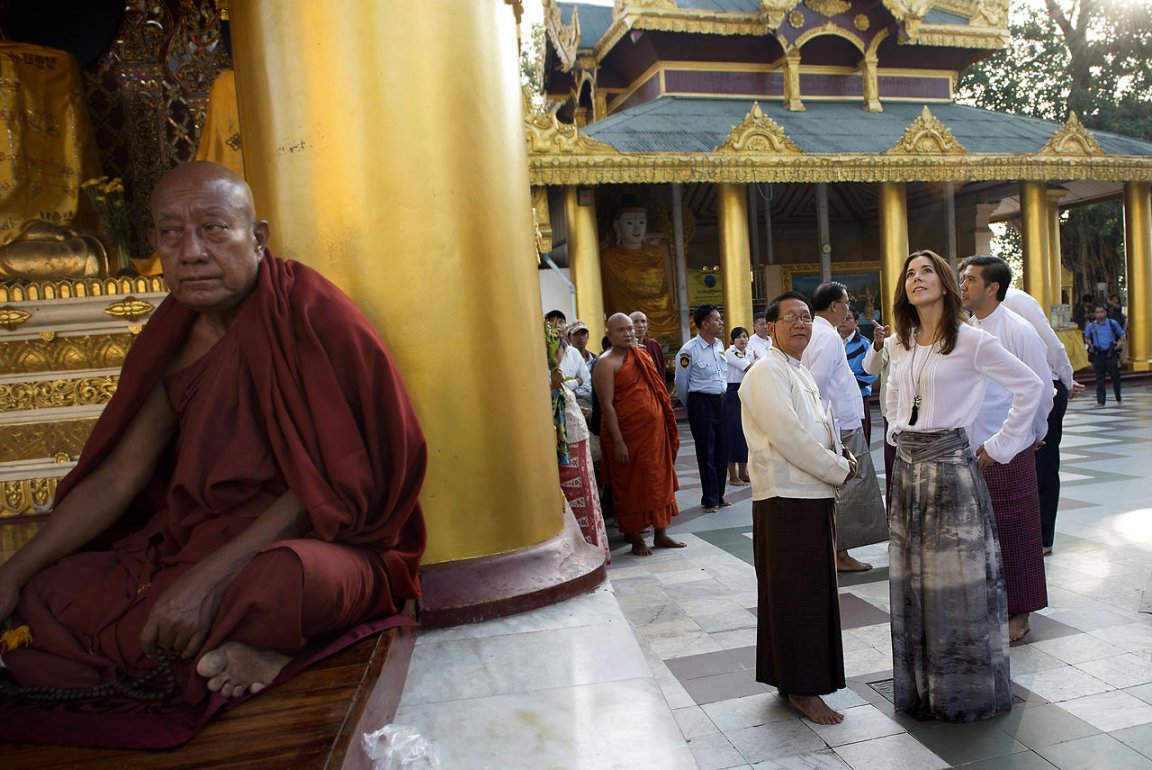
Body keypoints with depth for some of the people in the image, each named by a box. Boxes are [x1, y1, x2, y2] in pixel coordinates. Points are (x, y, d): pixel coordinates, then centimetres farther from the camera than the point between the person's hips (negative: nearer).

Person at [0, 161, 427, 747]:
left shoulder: (309, 311, -13)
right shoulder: (175, 338, 8)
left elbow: (333, 480, -18)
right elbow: (120, 474, 10)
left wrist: (211, 575, -23)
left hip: (326, 541, -7)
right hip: (198, 540, 7)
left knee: (280, 576, -39)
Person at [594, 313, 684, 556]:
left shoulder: (642, 356, 12)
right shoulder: (607, 363, -9)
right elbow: (606, 405, -15)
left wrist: (668, 430, 13)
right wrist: (618, 442, -21)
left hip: (654, 431, 7)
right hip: (628, 434, -7)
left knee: (659, 481, 11)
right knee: (631, 485, 5)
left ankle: (661, 533, 23)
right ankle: (635, 538, 18)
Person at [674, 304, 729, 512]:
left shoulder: (720, 345, 7)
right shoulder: (689, 350, -14)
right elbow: (681, 382, -5)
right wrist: (691, 406, 7)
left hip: (720, 401, 7)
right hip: (701, 403, -6)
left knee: (722, 449, 10)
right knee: (706, 452, -1)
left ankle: (719, 494, 24)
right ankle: (709, 499, 10)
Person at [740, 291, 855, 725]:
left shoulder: (802, 374, 18)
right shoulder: (767, 373, -13)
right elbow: (789, 437, -20)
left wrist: (842, 457, 4)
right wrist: (839, 470, -12)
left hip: (815, 496, 10)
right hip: (786, 499, -10)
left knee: (813, 593, 15)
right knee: (795, 596, -1)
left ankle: (795, 678, 29)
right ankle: (800, 689, 10)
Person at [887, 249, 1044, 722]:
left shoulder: (970, 341, -8)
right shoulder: (899, 345, 9)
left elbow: (1030, 386, -7)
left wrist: (999, 446, -7)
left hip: (950, 463, -6)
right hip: (906, 465, 6)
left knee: (956, 577, 1)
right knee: (911, 580, 10)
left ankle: (967, 690, 17)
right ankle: (920, 685, 24)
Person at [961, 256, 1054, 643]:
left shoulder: (1019, 331, -10)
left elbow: (1041, 389, -3)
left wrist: (1035, 433, 6)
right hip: (968, 447, 5)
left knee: (1013, 532, 6)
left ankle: (1019, 612, 20)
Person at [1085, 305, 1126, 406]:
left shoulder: (1113, 323, 3)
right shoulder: (1091, 326, 5)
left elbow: (1122, 335, 13)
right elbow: (1086, 338, 19)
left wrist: (1121, 343, -5)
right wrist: (1090, 344, 0)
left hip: (1111, 354, -1)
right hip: (1097, 355, 1)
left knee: (1115, 376, 2)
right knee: (1099, 378, 2)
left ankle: (1119, 399, 20)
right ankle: (1101, 401, 6)